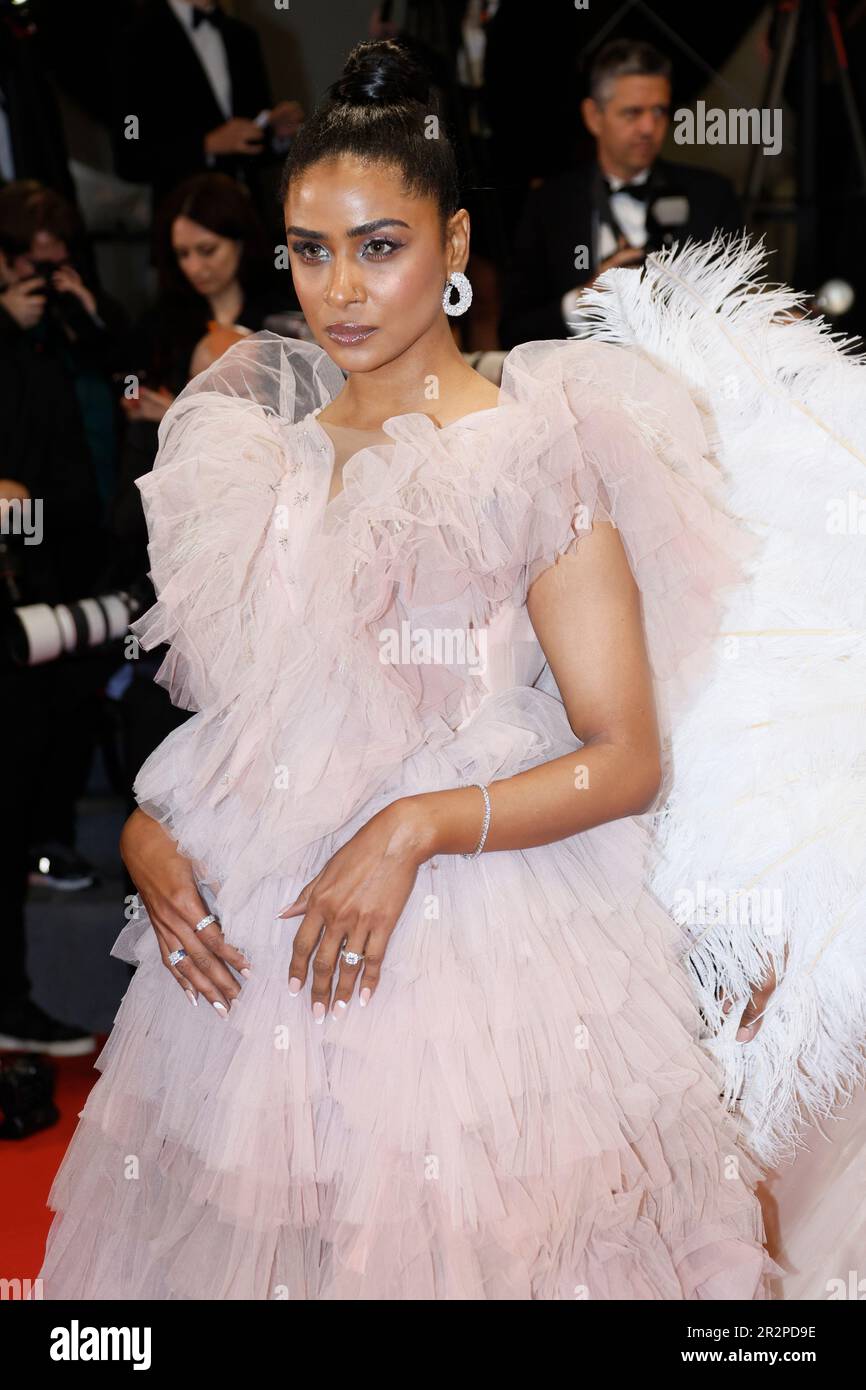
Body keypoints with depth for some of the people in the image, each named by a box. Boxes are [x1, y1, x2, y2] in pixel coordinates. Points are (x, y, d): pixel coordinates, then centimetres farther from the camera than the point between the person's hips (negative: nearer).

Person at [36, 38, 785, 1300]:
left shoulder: (533, 452, -6)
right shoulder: (258, 452, 10)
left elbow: (628, 759, -9)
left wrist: (417, 828, -20)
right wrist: (147, 828, -3)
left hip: (486, 955, -4)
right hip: (255, 953, 5)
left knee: (469, 1246, 4)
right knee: (253, 1233, 14)